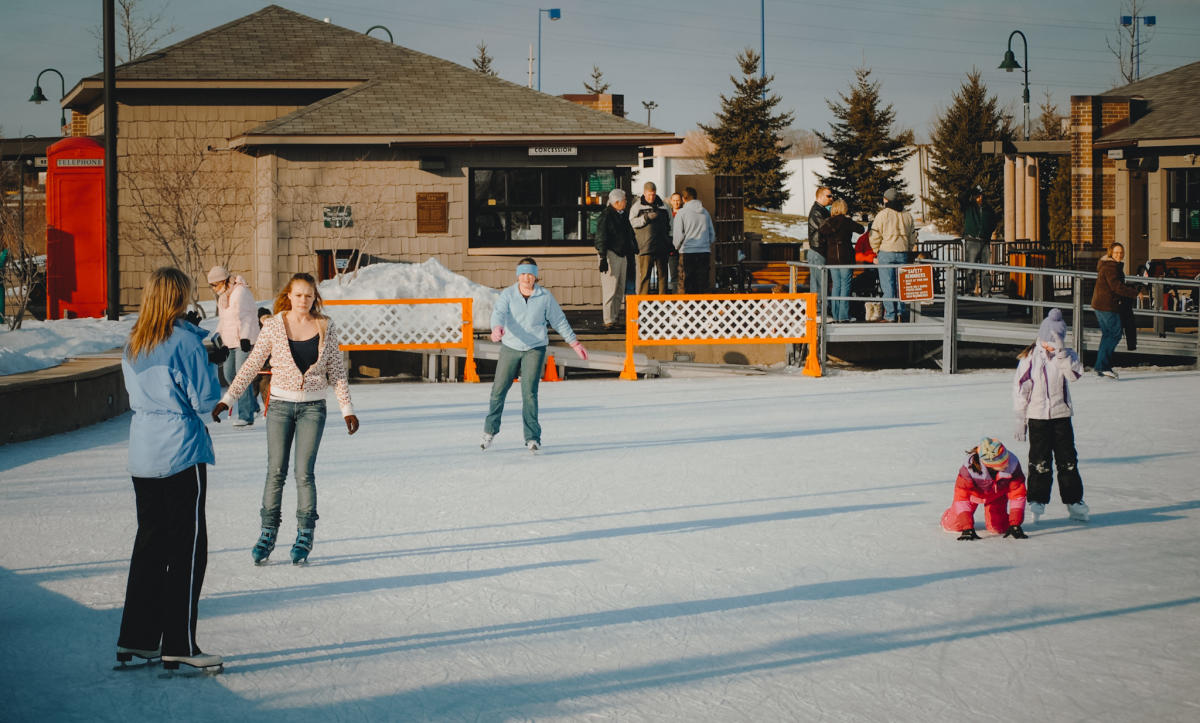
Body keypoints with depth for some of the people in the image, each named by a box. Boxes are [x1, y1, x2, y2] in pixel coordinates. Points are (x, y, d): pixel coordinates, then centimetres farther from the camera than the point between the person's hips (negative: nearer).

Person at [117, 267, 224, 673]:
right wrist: (210, 370, 6)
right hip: (181, 452, -7)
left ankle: (135, 639, 15)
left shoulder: (133, 344, 8)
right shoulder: (185, 340, -13)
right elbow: (206, 399, -12)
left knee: (150, 542, 14)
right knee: (188, 546, -2)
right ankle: (179, 645, -3)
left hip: (143, 455, 7)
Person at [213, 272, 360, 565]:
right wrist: (227, 399, -5)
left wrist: (347, 409, 2)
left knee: (304, 473, -4)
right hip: (280, 405, 0)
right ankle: (268, 534, 11)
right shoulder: (273, 326, -3)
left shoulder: (326, 327, 0)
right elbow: (252, 365, 0)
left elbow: (336, 371, 5)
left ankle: (305, 536, 8)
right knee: (275, 472, 1)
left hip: (313, 407, 0)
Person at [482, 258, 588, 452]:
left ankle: (532, 437, -4)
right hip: (510, 348, 1)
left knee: (529, 392, -11)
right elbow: (499, 312, -22)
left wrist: (574, 343, 10)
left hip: (535, 348, -1)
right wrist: (497, 328, -44)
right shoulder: (508, 294, -5)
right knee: (499, 390, 7)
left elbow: (559, 320, 7)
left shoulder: (545, 297, -3)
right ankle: (490, 430, 27)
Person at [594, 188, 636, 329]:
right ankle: (608, 321, -11)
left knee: (620, 291, 10)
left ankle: (615, 318, 16)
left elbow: (629, 236, 24)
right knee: (610, 290, -11)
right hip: (611, 255, -9)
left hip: (622, 255, 9)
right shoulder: (606, 215, -11)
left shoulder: (622, 215, 15)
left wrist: (630, 255, 23)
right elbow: (601, 237, -14)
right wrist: (603, 258, -19)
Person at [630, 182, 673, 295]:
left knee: (662, 275, 5)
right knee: (645, 275, -6)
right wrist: (647, 217, -17)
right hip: (645, 246, -3)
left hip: (662, 247, 3)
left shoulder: (663, 205, 15)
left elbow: (669, 224, 20)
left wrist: (671, 245, 14)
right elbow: (632, 222, -4)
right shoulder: (637, 206, 6)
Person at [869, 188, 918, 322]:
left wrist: (876, 253, 4)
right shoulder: (907, 215, 10)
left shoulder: (882, 214, -6)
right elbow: (912, 237, 14)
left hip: (886, 252, -4)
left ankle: (890, 316, -4)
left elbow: (875, 236, -7)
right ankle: (900, 312, 10)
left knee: (888, 285, -3)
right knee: (900, 283, 11)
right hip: (903, 253, 5)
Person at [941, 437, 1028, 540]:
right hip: (974, 493, -1)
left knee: (999, 527, -10)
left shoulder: (1012, 464, -37)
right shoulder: (969, 468, -43)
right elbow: (961, 496, -39)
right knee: (954, 525, -5)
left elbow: (1017, 495, -27)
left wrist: (1014, 525, -30)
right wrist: (967, 529, -43)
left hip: (997, 494, 2)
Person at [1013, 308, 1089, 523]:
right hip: (1037, 417, -1)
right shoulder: (1030, 357, -3)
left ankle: (1074, 502, 13)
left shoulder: (1066, 355, 1)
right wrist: (1020, 418, -2)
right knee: (1039, 462, -1)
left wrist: (1061, 351, -26)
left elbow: (1074, 374, -17)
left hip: (1061, 415, 1)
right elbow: (1020, 387, 0)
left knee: (1067, 461, 3)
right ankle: (1037, 502, 9)